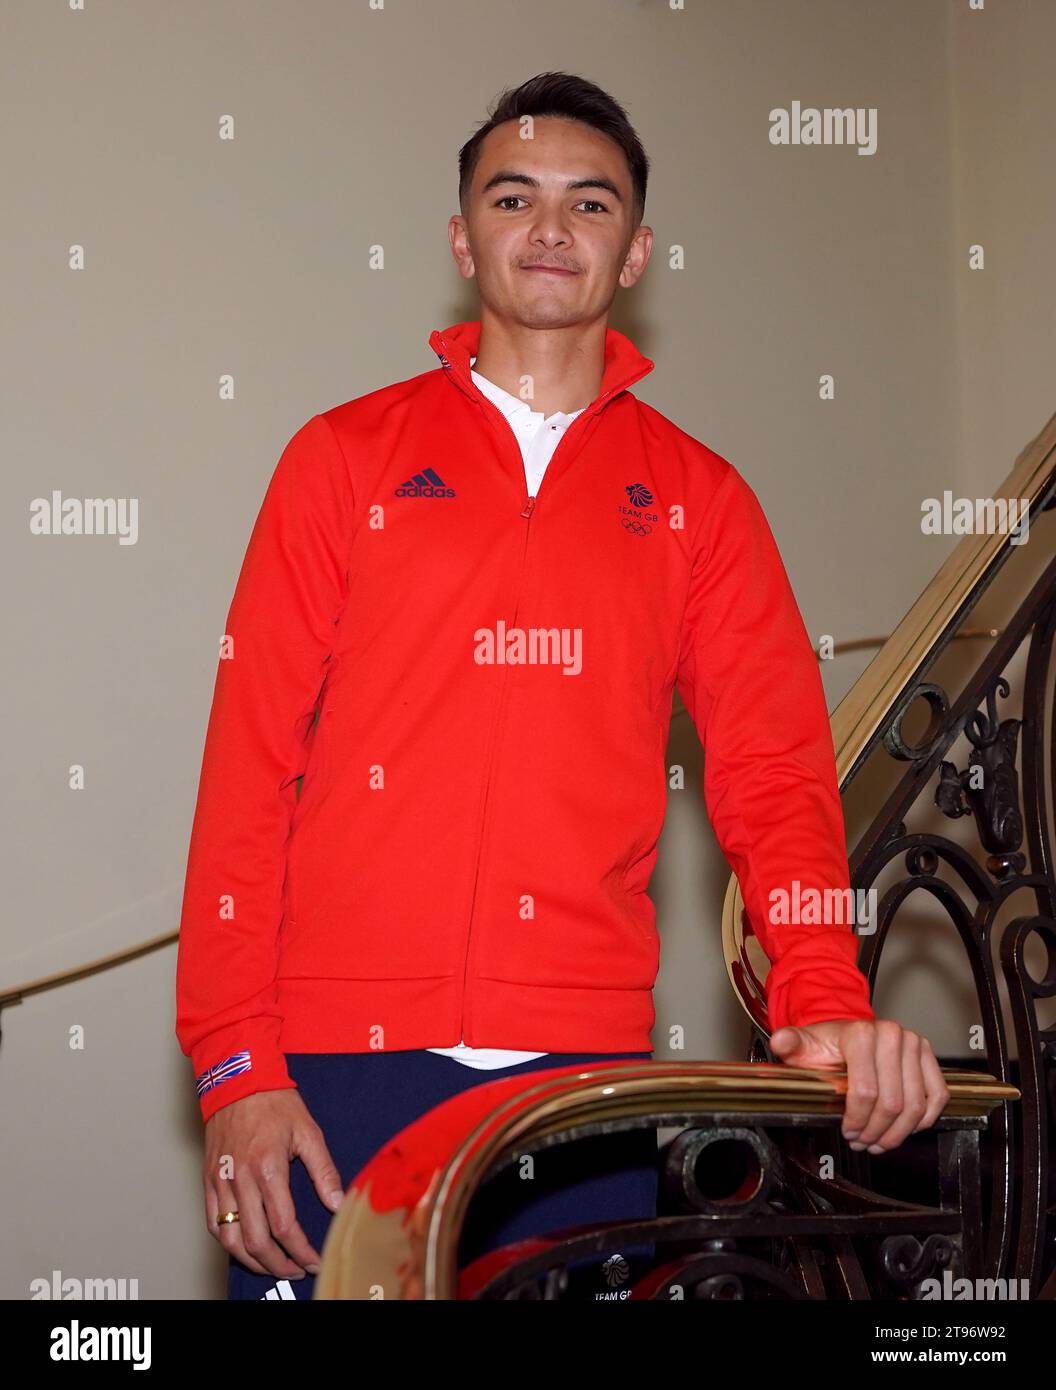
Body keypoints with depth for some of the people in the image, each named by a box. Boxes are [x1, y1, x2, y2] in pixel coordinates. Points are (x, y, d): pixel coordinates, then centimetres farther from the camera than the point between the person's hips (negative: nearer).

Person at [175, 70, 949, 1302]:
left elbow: (772, 765, 2)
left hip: (584, 1063, 1)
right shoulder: (347, 456, 7)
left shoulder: (695, 495, 10)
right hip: (339, 1062, -1)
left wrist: (824, 997, -16)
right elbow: (249, 760, 2)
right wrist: (235, 1063, -7)